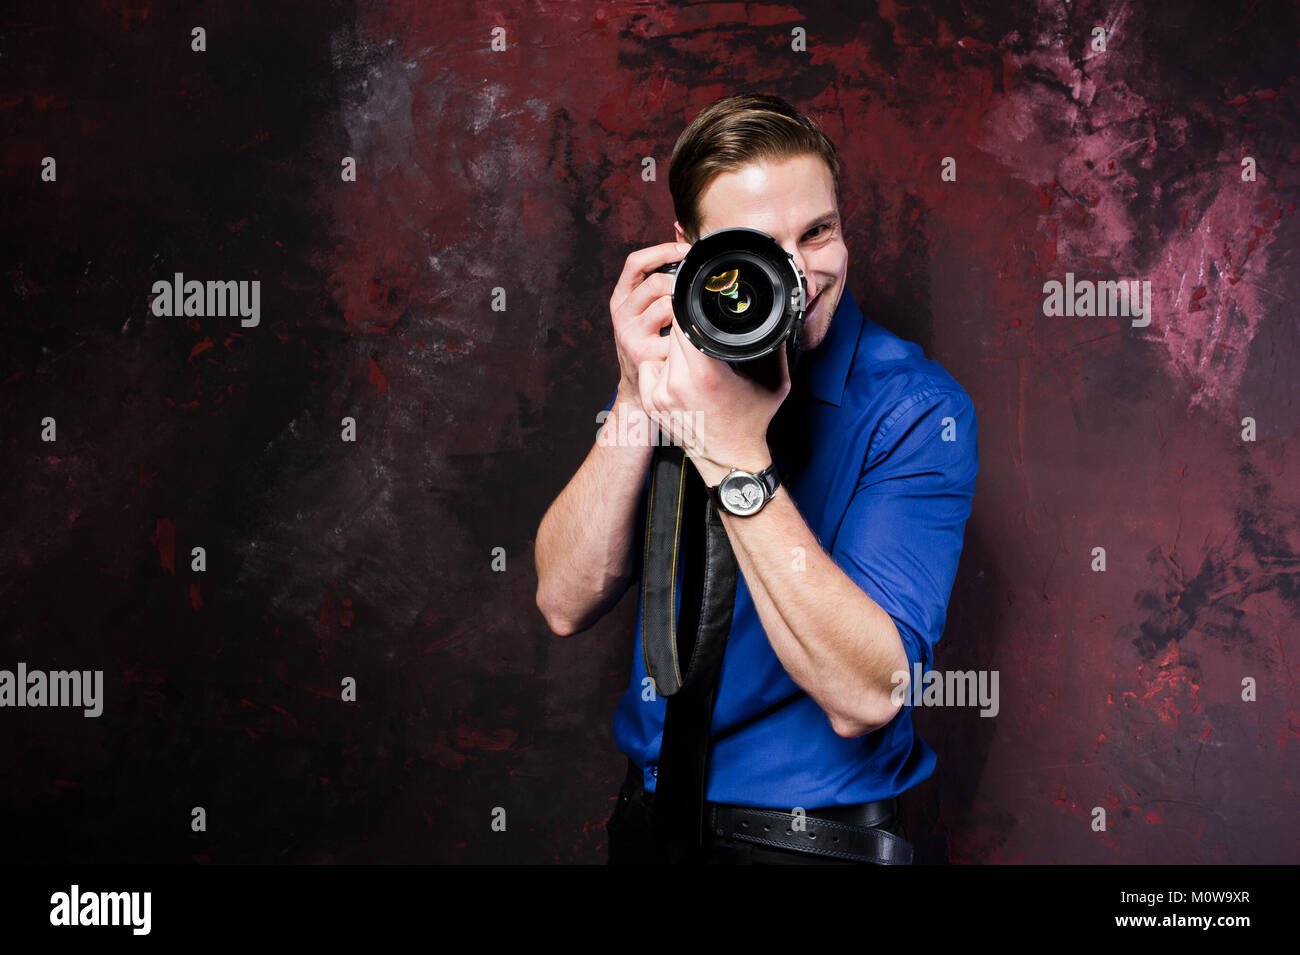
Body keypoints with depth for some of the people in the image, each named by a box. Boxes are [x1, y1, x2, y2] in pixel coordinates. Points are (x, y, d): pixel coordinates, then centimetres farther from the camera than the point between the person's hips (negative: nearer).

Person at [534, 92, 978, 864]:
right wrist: (640, 395, -22)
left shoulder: (916, 407, -18)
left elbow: (866, 696, -27)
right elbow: (566, 605, -10)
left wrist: (734, 453, -32)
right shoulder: (682, 359, -4)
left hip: (813, 835, -4)